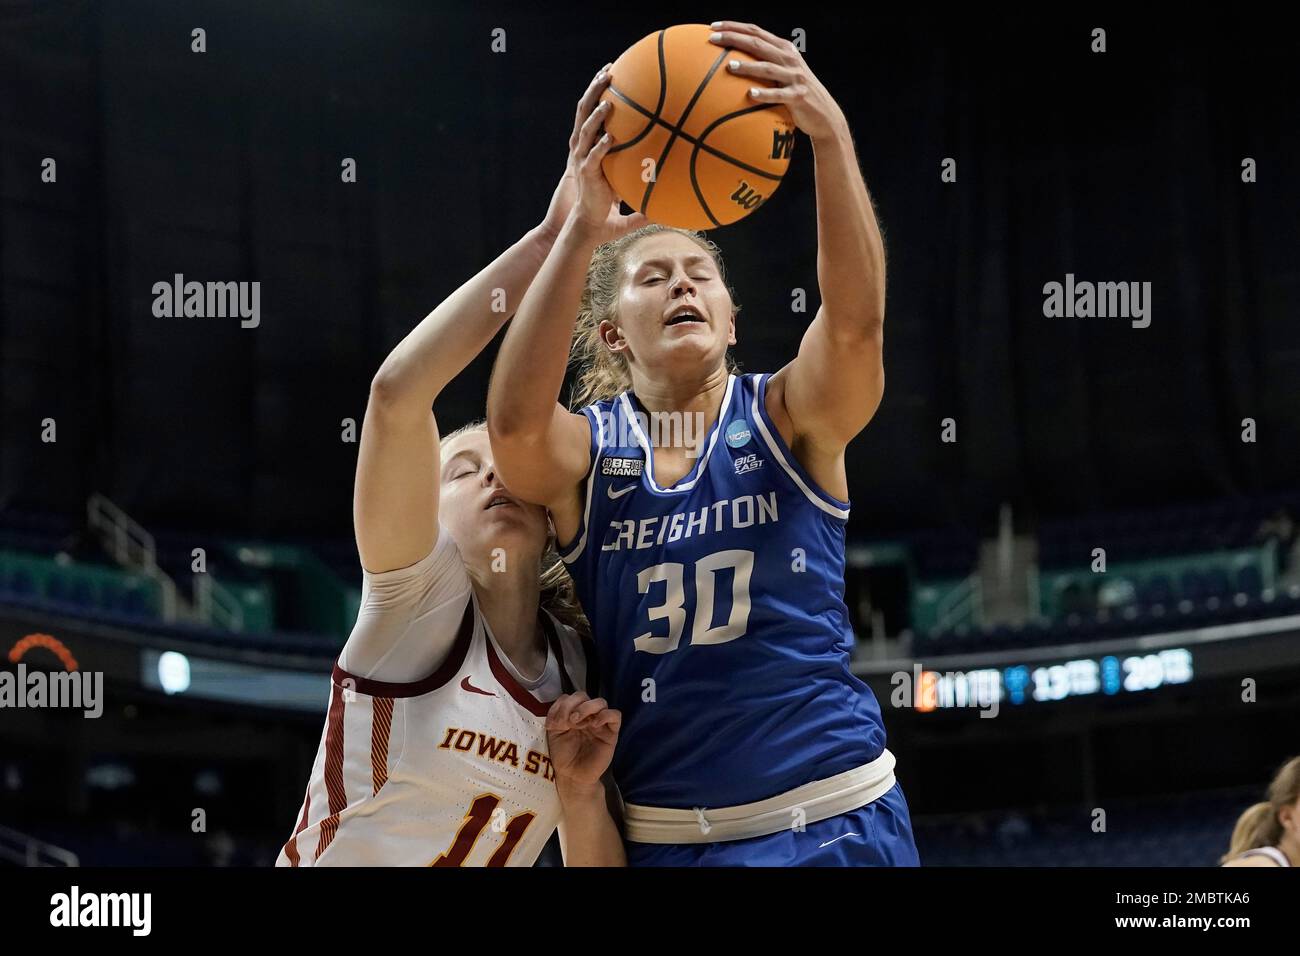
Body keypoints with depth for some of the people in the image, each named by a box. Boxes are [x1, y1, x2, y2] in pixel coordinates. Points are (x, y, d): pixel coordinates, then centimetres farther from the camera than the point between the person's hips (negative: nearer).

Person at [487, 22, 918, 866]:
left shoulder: (788, 417, 0)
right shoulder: (584, 450, 2)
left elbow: (856, 319, -20)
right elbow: (515, 423, -21)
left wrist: (832, 137, -35)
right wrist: (582, 233, -34)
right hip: (660, 830, 1)